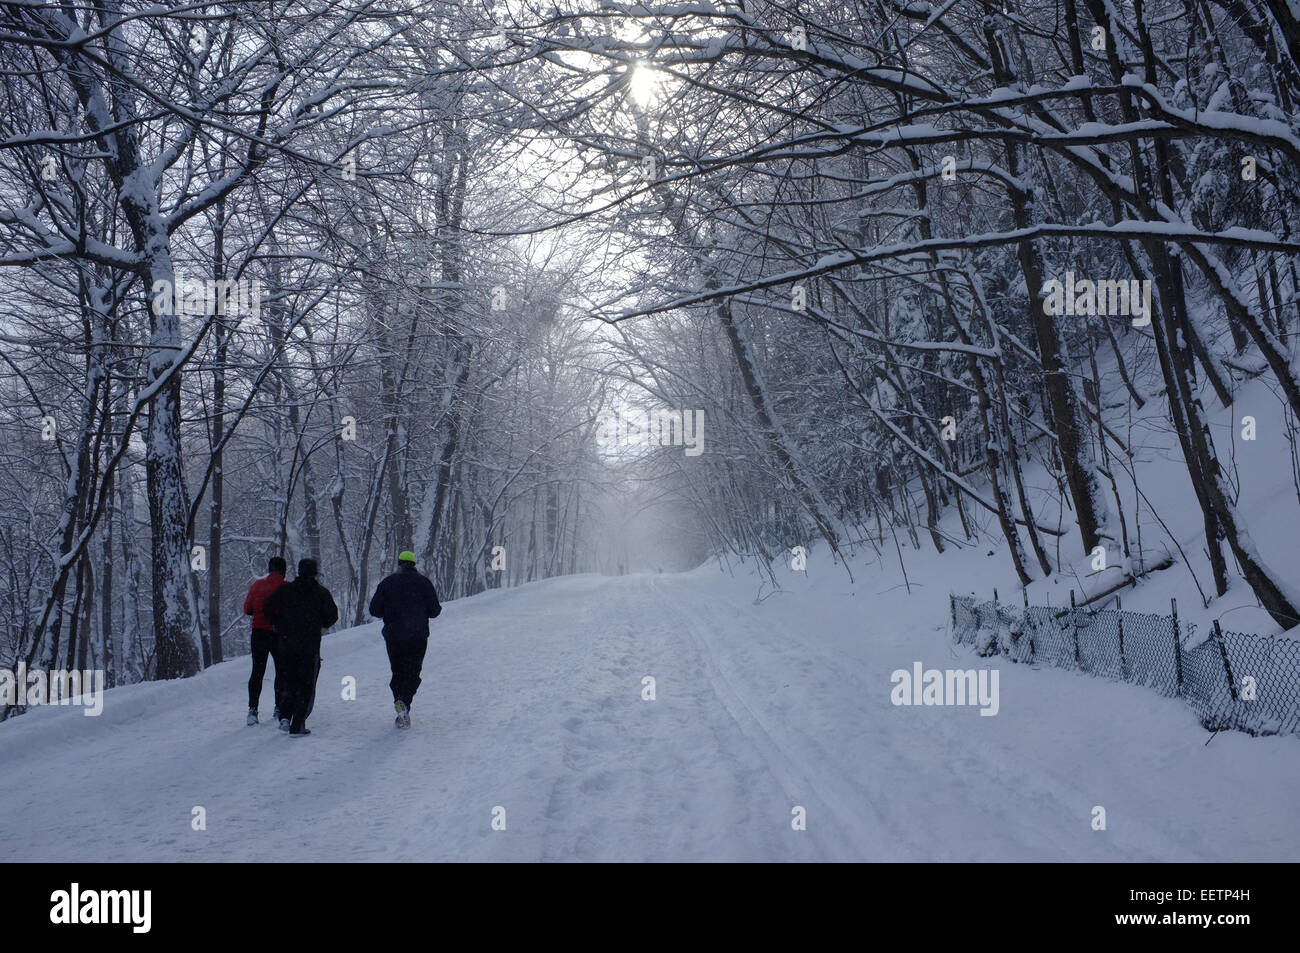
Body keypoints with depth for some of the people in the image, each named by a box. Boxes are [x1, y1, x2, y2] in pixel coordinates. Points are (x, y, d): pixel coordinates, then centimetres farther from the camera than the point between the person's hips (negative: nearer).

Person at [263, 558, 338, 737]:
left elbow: (267, 607, 2)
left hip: (287, 643, 3)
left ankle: (285, 716, 2)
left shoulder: (285, 589, 4)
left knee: (290, 683, 19)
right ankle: (297, 726, -1)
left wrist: (279, 626, 14)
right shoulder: (321, 592, -4)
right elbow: (332, 615, -8)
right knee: (307, 686, 4)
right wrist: (322, 625, 13)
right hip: (310, 646, -3)